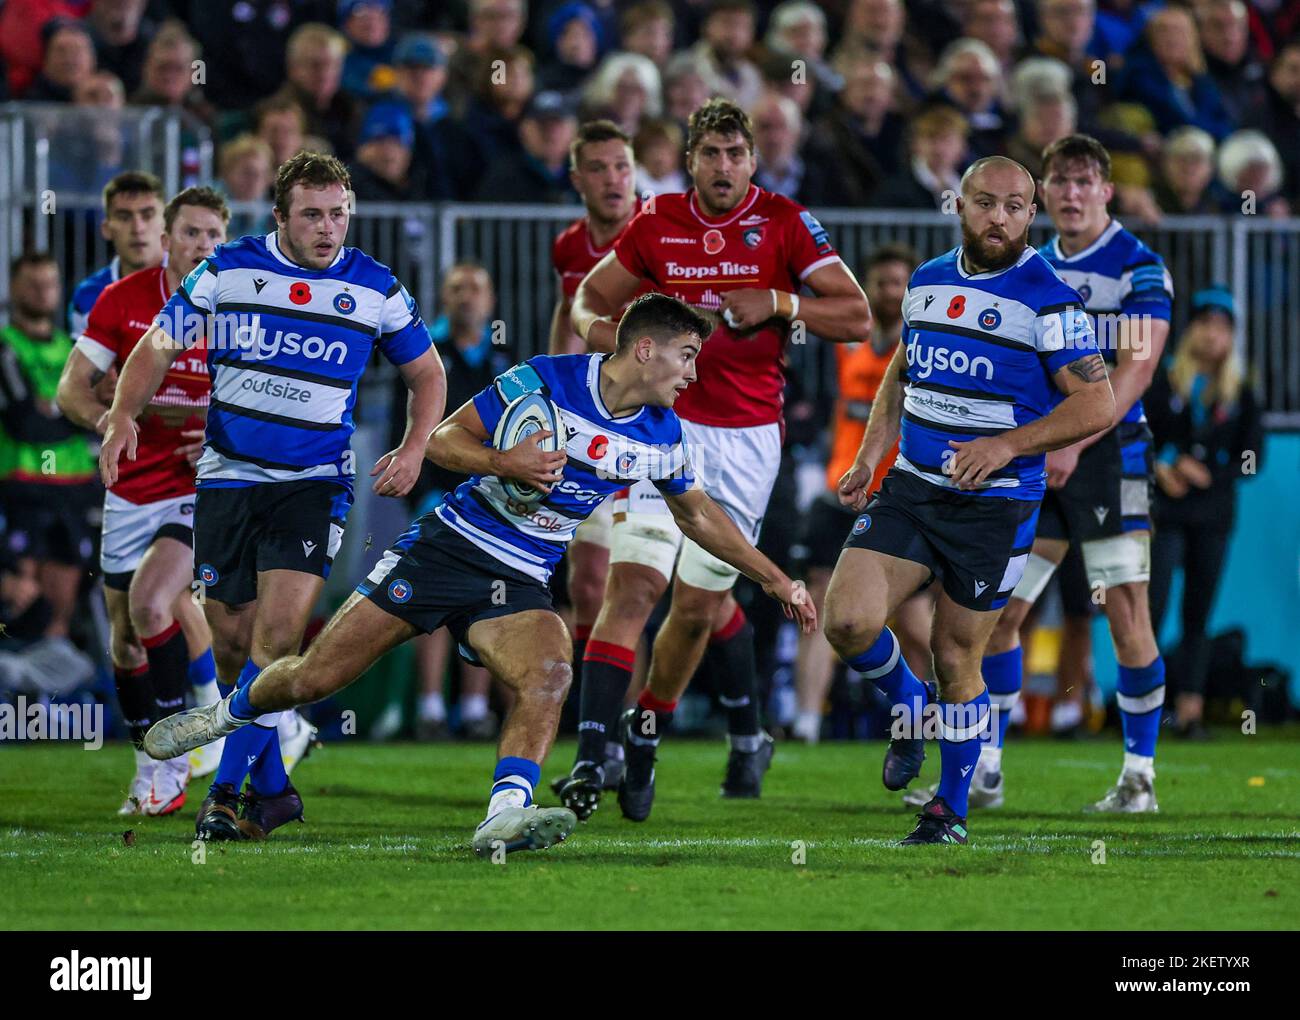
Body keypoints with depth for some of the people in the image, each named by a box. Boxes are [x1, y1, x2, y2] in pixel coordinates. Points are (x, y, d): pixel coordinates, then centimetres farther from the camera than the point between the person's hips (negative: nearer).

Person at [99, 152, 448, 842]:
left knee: (279, 630, -18)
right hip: (226, 478, 2)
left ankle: (227, 794, -15)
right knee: (233, 639, 2)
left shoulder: (375, 288, -1)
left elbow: (427, 374, 13)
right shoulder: (227, 271, -2)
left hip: (315, 482, -2)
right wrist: (123, 417, -12)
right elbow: (158, 347, 5)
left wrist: (413, 449, -4)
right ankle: (273, 792, 18)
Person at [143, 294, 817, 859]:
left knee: (549, 675, -31)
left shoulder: (662, 437, 2)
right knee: (312, 678, 0)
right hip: (449, 547, -3)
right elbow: (444, 440, -8)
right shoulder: (545, 380, -13)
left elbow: (697, 512, 20)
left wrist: (772, 578, 21)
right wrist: (502, 464, -27)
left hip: (518, 584, 3)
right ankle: (228, 713, 29)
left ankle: (503, 819, -38)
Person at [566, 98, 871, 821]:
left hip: (748, 436, 0)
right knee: (638, 579, -15)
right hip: (666, 420, 0)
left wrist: (779, 304, -21)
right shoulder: (657, 225, 3)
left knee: (699, 604, 4)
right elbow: (589, 301, 15)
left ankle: (644, 747, 23)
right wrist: (604, 331, -8)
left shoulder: (786, 224, -3)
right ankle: (592, 754, -20)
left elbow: (858, 318, -7)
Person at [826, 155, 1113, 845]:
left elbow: (1096, 404, -12)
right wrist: (870, 457, 12)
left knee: (956, 658, 2)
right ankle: (908, 706, 19)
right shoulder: (927, 282, 8)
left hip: (995, 504, -4)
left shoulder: (1047, 298, -10)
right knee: (848, 622, -12)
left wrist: (1006, 446, -20)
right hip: (911, 486, 4)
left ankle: (949, 809, 20)